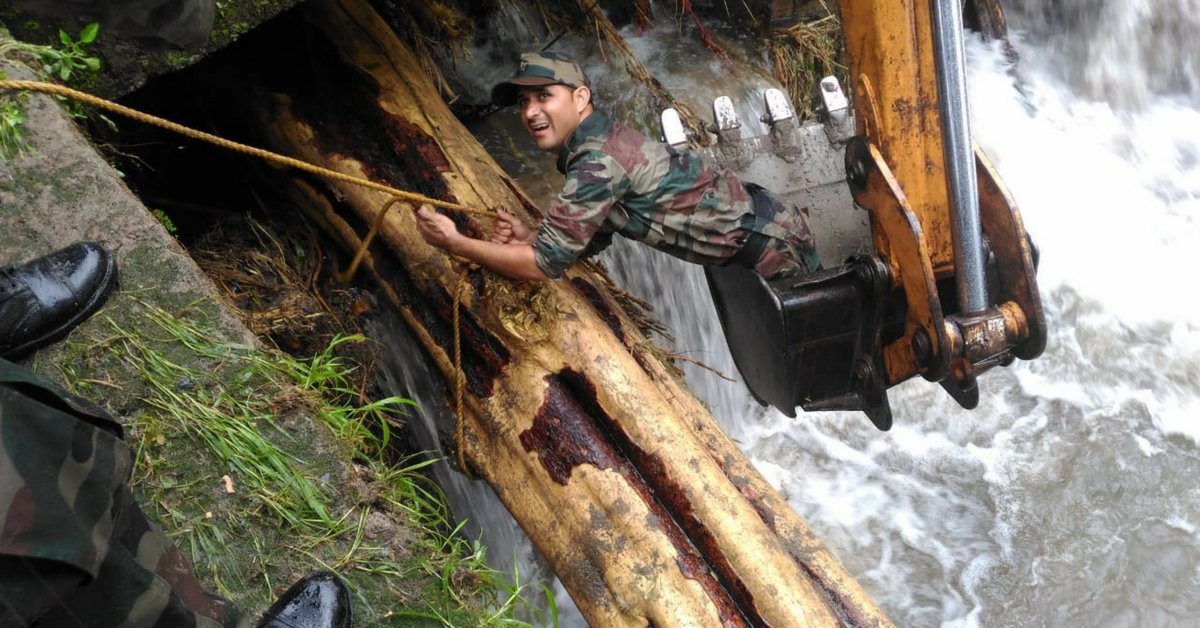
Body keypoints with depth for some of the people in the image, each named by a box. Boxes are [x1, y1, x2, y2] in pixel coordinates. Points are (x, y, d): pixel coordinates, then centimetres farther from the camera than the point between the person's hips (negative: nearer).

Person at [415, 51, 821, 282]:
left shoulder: (599, 162, -27)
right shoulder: (603, 140, 4)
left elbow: (548, 263, -26)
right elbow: (591, 239, 10)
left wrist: (455, 243, -20)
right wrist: (528, 237, -7)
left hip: (773, 247, -9)